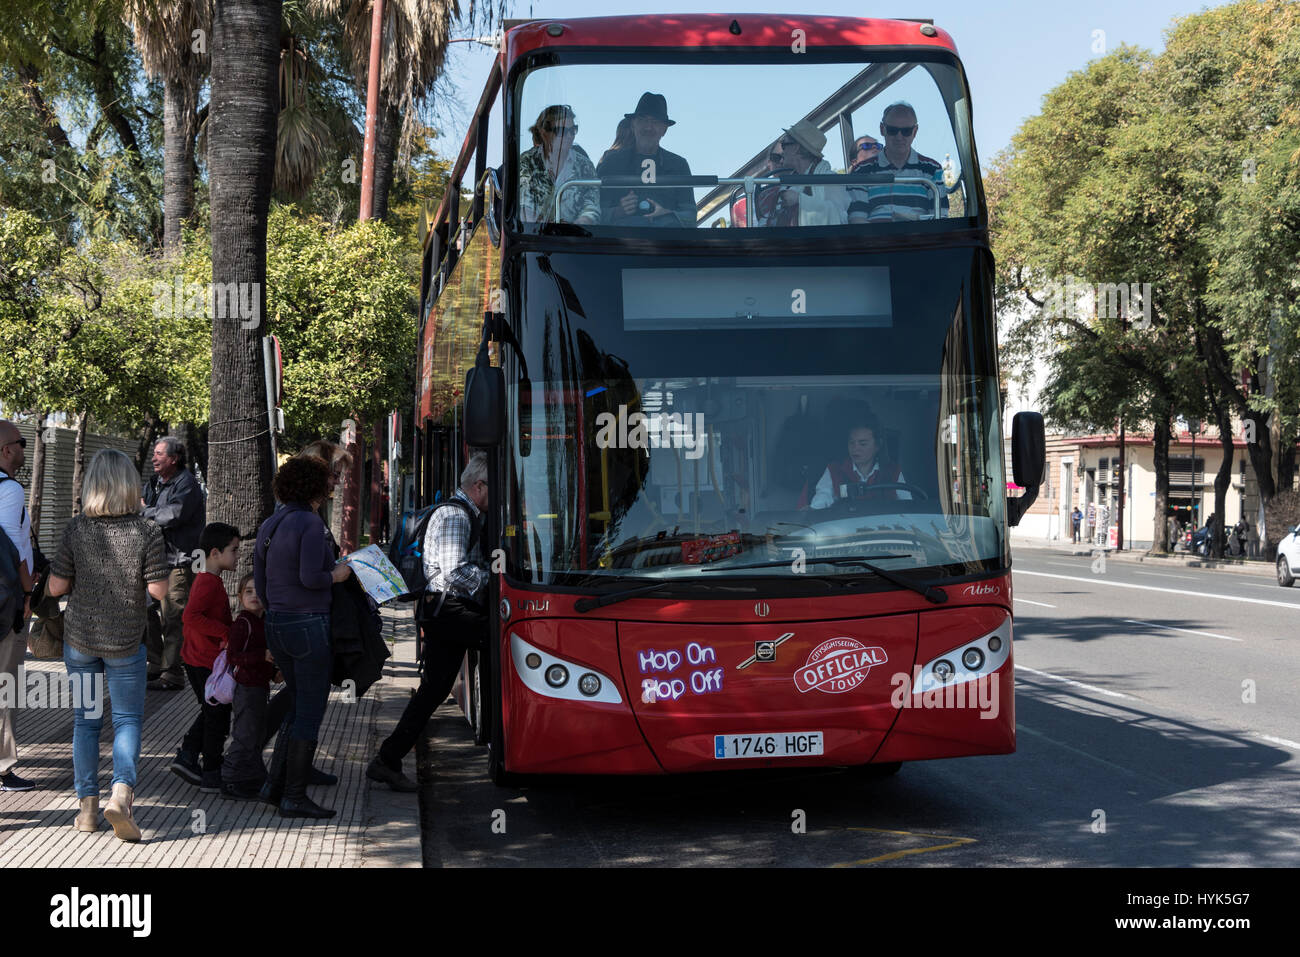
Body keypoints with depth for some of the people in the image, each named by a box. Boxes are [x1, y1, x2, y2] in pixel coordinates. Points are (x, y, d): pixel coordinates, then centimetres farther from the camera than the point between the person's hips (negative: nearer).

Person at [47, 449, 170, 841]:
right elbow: (158, 588, -12)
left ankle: (88, 807, 14)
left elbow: (56, 586, -6)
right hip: (126, 642, -2)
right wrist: (163, 567, 8)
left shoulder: (76, 528, -8)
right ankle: (121, 792, -12)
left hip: (80, 638, 2)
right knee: (127, 719, 8)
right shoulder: (147, 531, -12)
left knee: (85, 720, 12)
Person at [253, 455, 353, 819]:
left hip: (276, 625, 8)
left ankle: (274, 785, 17)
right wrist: (337, 575, -4)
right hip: (309, 623, -8)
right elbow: (310, 578, -22)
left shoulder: (268, 526, 11)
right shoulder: (311, 523, -14)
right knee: (310, 712, 0)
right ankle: (294, 797, 2)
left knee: (299, 706, 19)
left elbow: (260, 581, 15)